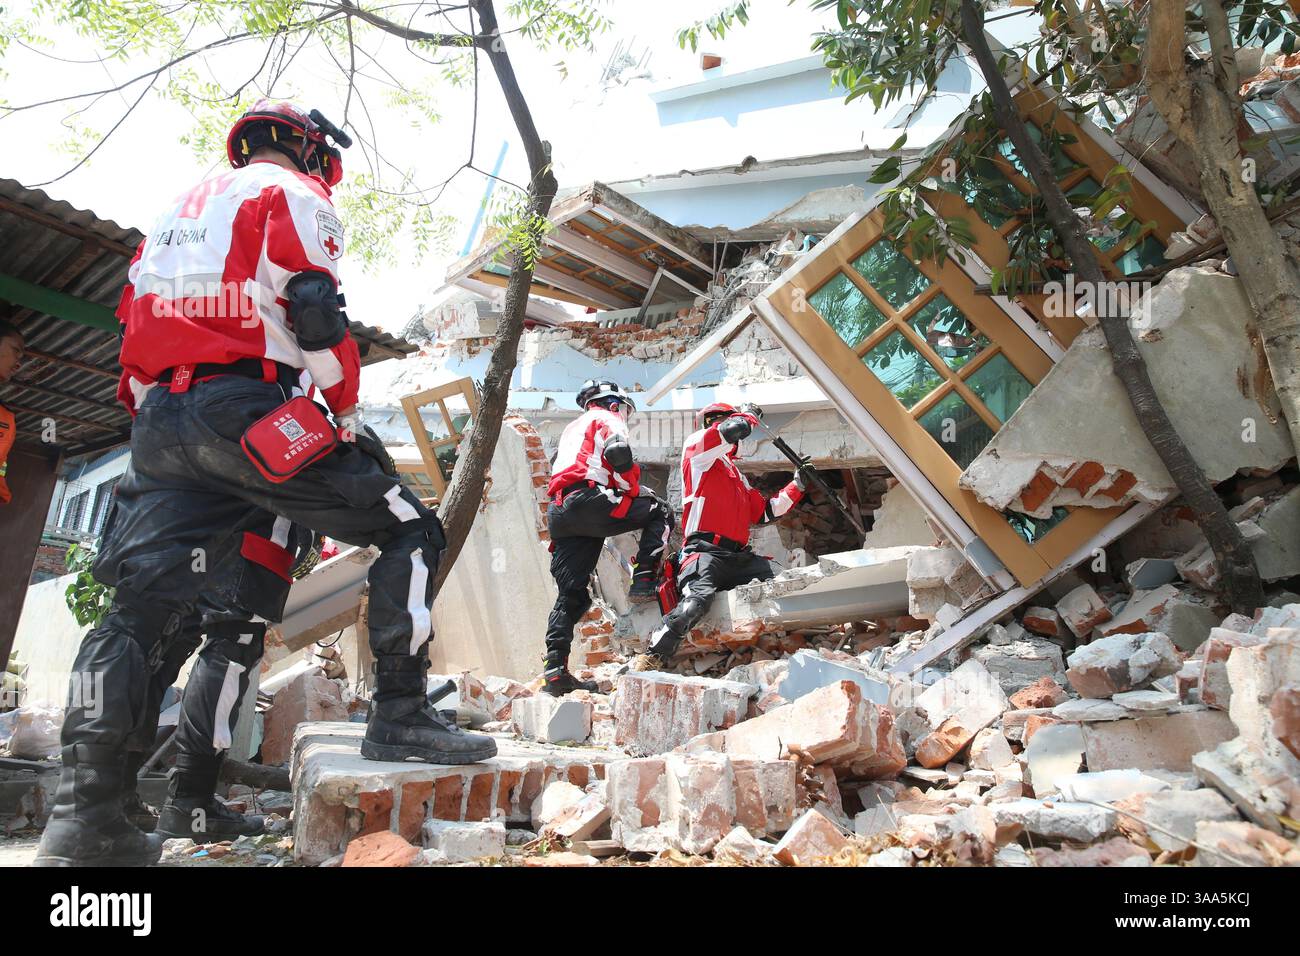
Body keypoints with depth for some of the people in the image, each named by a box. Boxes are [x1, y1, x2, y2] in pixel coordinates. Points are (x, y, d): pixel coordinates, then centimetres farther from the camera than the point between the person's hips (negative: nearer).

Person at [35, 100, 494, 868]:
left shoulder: (182, 208, 31)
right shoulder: (294, 193, 7)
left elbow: (135, 327, 26)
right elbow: (314, 310, -10)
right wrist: (350, 416, -3)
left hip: (160, 418, 8)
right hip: (246, 411, -8)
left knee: (145, 605, 4)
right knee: (410, 530, 0)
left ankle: (83, 816, 1)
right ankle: (401, 715, -8)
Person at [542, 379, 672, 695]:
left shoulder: (572, 428, 38)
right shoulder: (607, 418, 11)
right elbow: (618, 452, -10)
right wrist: (633, 489, 2)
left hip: (558, 511, 8)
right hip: (588, 499, -8)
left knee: (571, 593, 5)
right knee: (659, 512, 7)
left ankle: (555, 670, -1)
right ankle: (644, 581, -7)